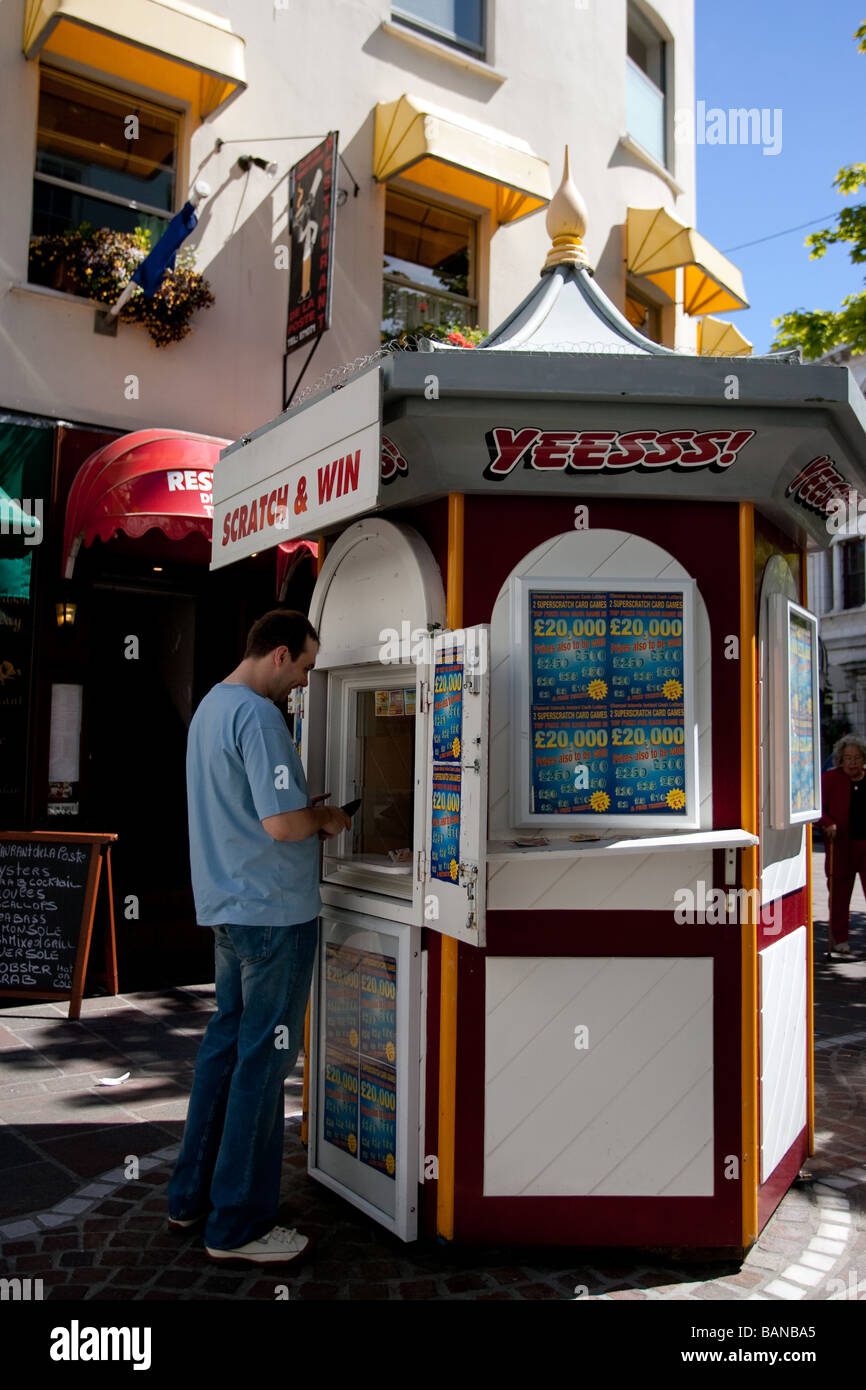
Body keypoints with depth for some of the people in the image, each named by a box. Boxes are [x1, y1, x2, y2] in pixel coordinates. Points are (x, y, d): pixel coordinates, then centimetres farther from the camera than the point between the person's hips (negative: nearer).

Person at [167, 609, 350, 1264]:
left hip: (226, 907, 10)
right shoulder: (259, 716, -19)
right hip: (273, 910, -10)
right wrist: (324, 819, -6)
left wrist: (307, 813, 13)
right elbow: (282, 824, -25)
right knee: (264, 1058, 1)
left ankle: (193, 1193, 31)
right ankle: (238, 1225, 13)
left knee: (226, 1042, 19)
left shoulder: (210, 706, 13)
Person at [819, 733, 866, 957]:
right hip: (841, 844, -2)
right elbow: (818, 807, 0)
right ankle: (839, 939, 16)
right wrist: (828, 823, -17)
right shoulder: (830, 779, 1)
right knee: (839, 892, 4)